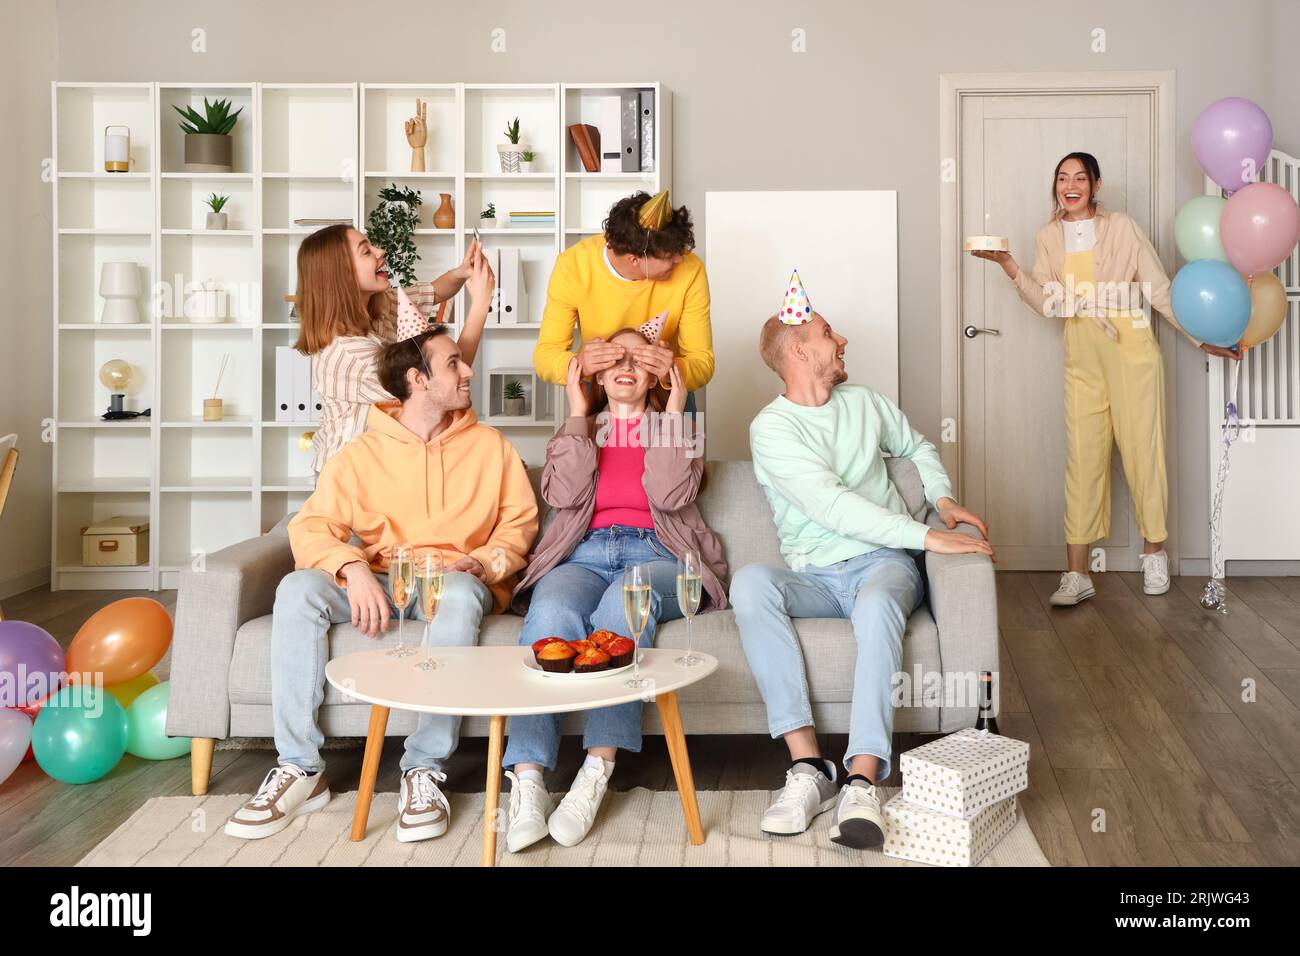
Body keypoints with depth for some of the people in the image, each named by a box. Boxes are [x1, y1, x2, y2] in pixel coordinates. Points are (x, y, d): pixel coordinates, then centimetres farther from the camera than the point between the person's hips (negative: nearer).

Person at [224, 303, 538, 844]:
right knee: (298, 589, -27)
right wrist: (353, 568, -26)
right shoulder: (362, 454, 5)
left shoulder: (489, 445, 9)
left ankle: (424, 770, -32)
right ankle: (299, 769, -23)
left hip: (457, 582, -1)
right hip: (379, 583, 1)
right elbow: (311, 526, -6)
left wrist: (486, 563, -13)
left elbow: (521, 521, 8)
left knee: (459, 594, -38)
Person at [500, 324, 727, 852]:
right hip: (582, 554, 1)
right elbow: (563, 494, 4)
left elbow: (670, 495, 0)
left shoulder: (678, 428, 23)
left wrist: (673, 411, 4)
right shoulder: (578, 429, 26)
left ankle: (596, 773, -41)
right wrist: (578, 413, 7)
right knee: (551, 610, -35)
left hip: (656, 555, -1)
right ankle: (527, 780, -43)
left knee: (625, 597, -38)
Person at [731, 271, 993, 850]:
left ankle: (862, 782, -40)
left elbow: (917, 446, 34)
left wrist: (942, 498, 13)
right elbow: (831, 506, -17)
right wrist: (928, 536, -20)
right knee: (749, 583, -35)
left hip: (882, 563, 2)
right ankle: (808, 766, -36)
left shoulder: (866, 402, 14)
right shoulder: (772, 427, -5)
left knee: (877, 604, -36)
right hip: (813, 576, -2)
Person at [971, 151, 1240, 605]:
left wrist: (1202, 338, 2)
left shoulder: (1121, 226, -1)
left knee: (1142, 448, 2)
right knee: (1082, 457, -1)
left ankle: (1154, 551, 23)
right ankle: (1077, 575, -1)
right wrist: (1008, 265, -10)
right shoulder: (1048, 237, 9)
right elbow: (1048, 303, -1)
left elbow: (1160, 290, 2)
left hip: (1131, 349, -2)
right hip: (1082, 356, 3)